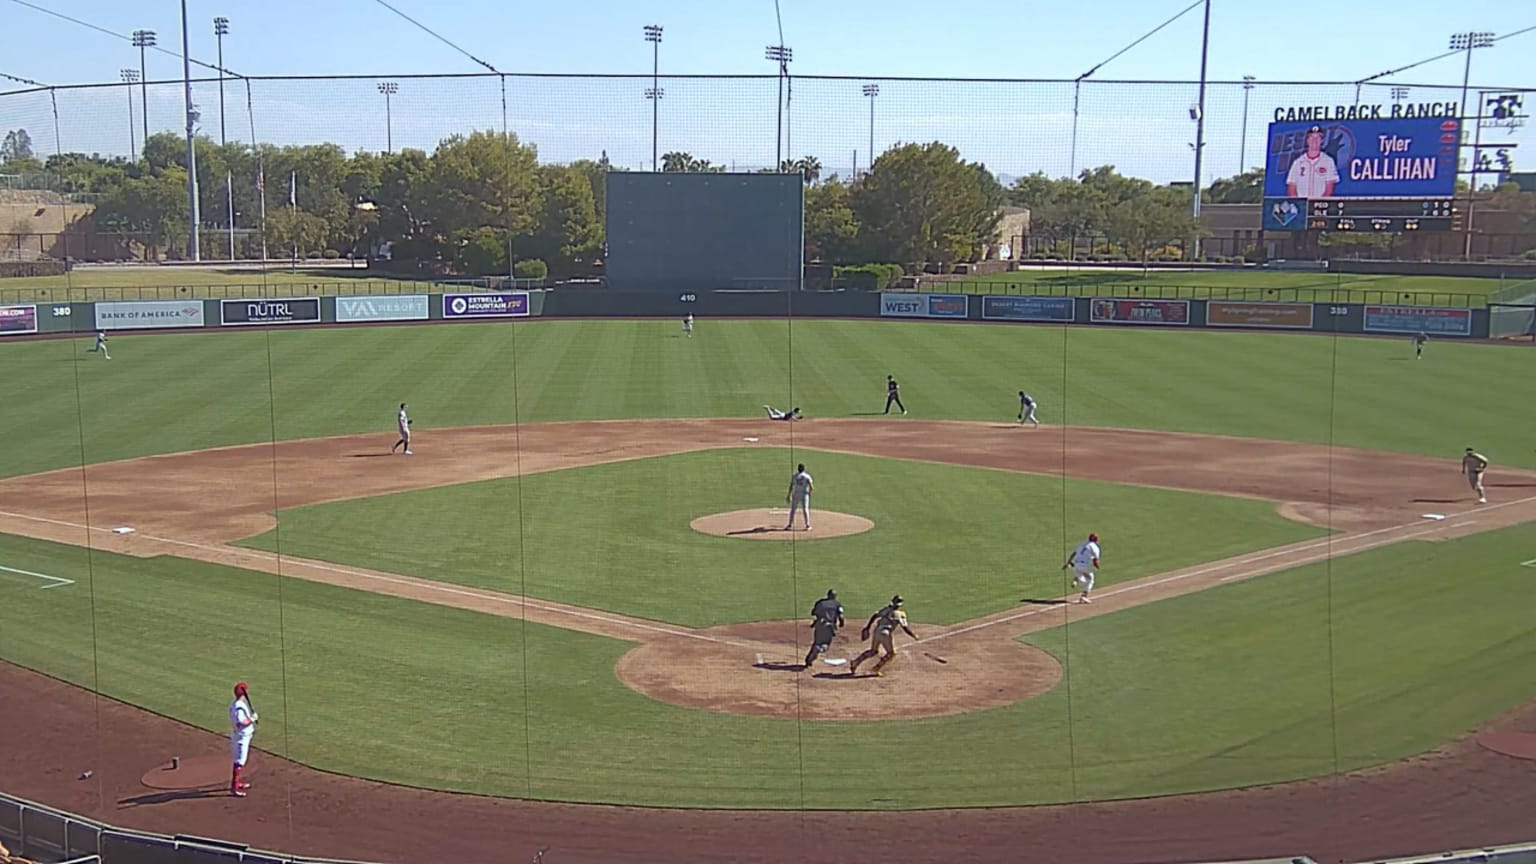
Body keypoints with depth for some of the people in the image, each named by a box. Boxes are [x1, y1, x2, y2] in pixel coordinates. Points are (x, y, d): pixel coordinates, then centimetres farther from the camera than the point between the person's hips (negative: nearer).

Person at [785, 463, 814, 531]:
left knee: (793, 509, 9)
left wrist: (789, 495, 6)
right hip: (804, 494, -1)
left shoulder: (794, 476, 1)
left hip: (795, 495, 1)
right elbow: (811, 487, -9)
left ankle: (790, 525, 7)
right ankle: (807, 525, 1)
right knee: (805, 509, 5)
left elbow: (791, 487, -2)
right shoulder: (807, 476, -4)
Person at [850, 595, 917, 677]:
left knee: (873, 650, 24)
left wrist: (867, 628, 17)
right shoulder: (900, 614, -1)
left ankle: (855, 663, 17)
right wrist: (914, 636, 7)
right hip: (886, 633, -6)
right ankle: (876, 668, 5)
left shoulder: (886, 609, 14)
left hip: (877, 631, 6)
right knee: (891, 653, 13)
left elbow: (874, 616, 11)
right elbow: (905, 628, -5)